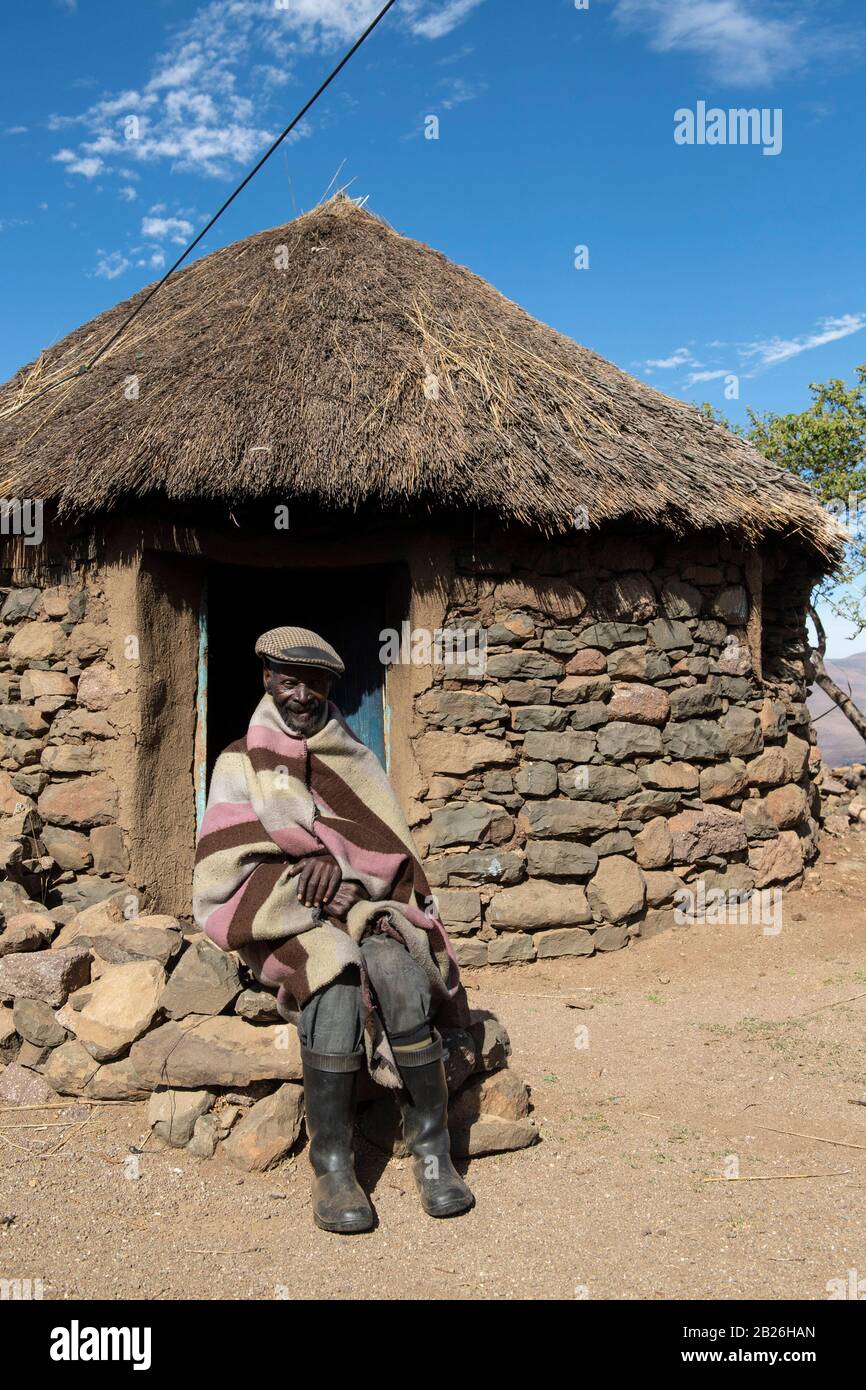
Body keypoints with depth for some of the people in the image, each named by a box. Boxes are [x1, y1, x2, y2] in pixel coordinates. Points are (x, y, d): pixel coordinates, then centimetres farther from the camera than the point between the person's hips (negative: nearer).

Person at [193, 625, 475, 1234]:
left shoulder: (357, 761, 14)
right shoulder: (241, 763, 8)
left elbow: (392, 854, 5)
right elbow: (223, 874, -2)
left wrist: (341, 866, -16)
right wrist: (305, 882, -14)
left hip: (361, 906, 2)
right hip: (281, 920, -2)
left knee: (398, 971, -31)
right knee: (336, 972, -34)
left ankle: (432, 1147, -22)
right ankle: (331, 1164, -27)